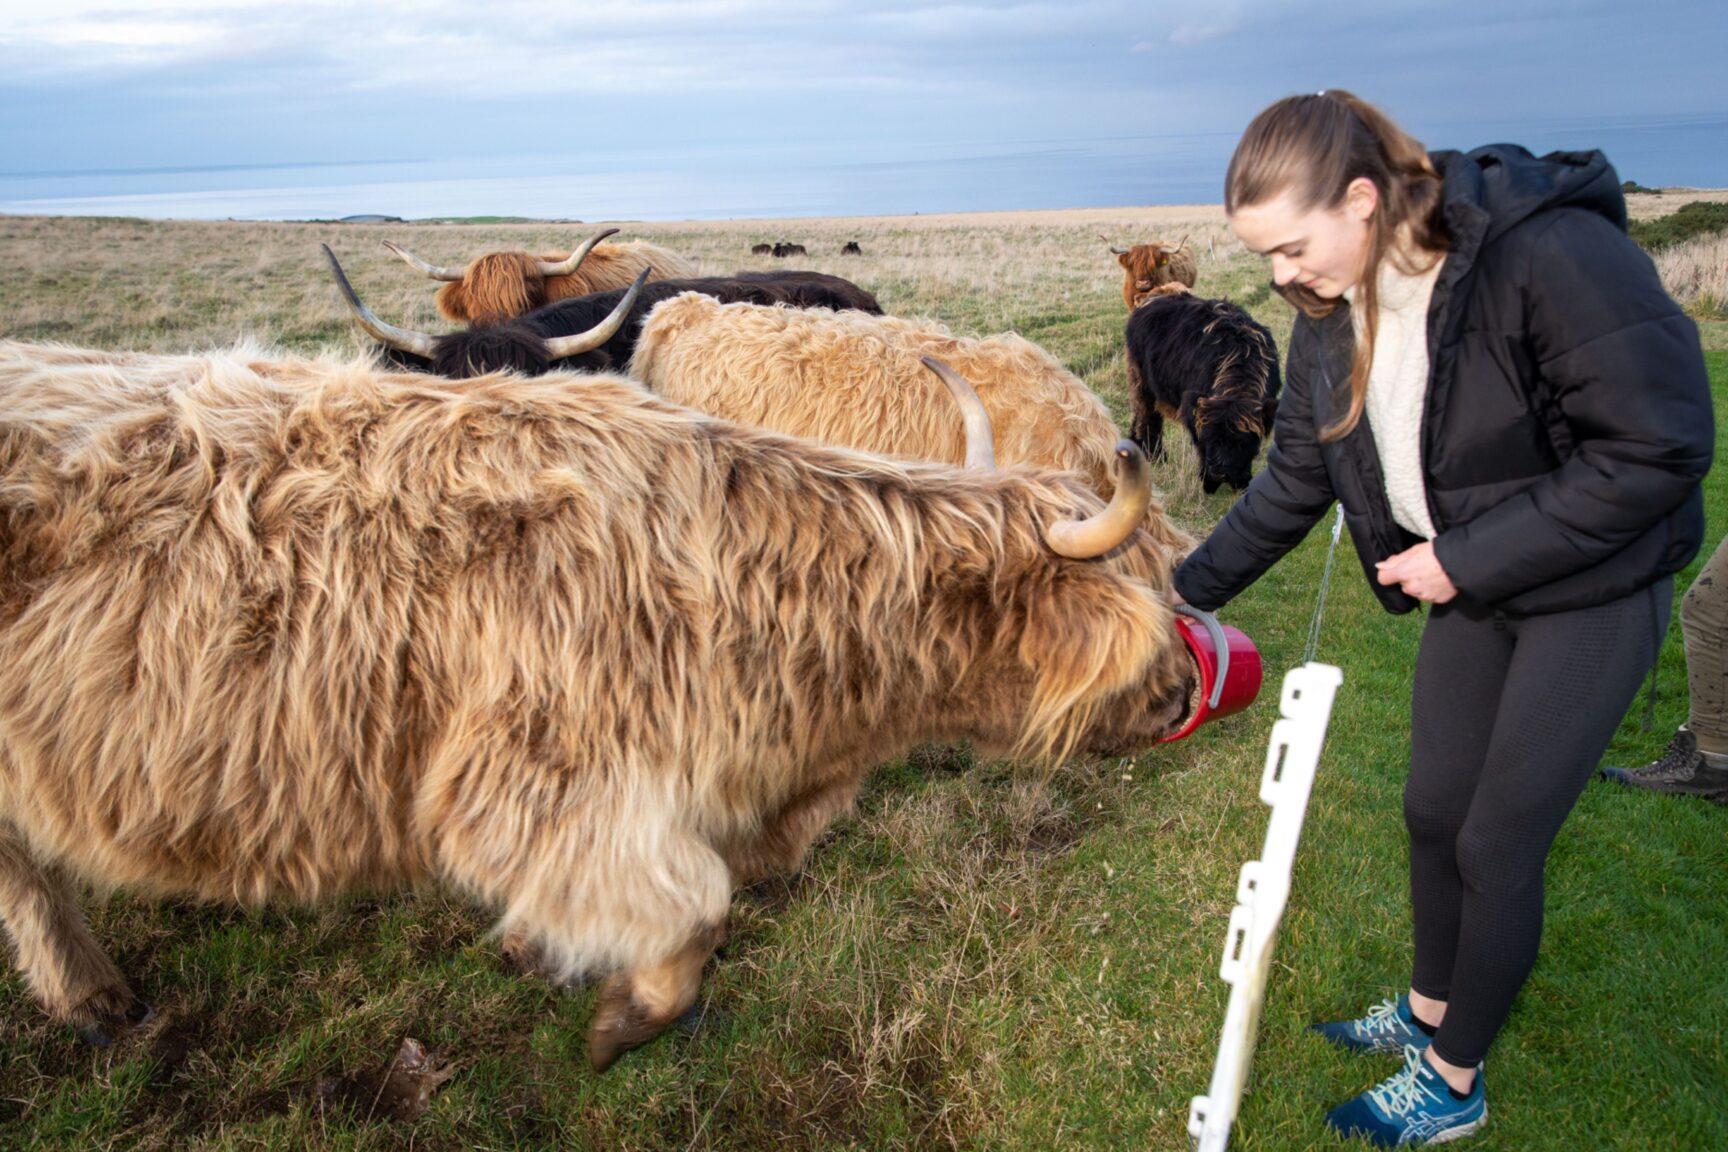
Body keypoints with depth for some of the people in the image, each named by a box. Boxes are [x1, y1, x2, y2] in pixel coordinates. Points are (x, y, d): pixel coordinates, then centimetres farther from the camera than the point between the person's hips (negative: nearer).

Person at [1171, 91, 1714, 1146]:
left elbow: (1663, 447, -26)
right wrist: (1190, 589, 1)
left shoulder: (1550, 256, -29)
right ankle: (1428, 1011, 40)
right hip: (1474, 583, 7)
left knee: (1498, 841, 2)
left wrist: (1466, 559, -24)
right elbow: (1297, 477, 4)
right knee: (1435, 812, 15)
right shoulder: (1333, 313, -5)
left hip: (1595, 587, -6)